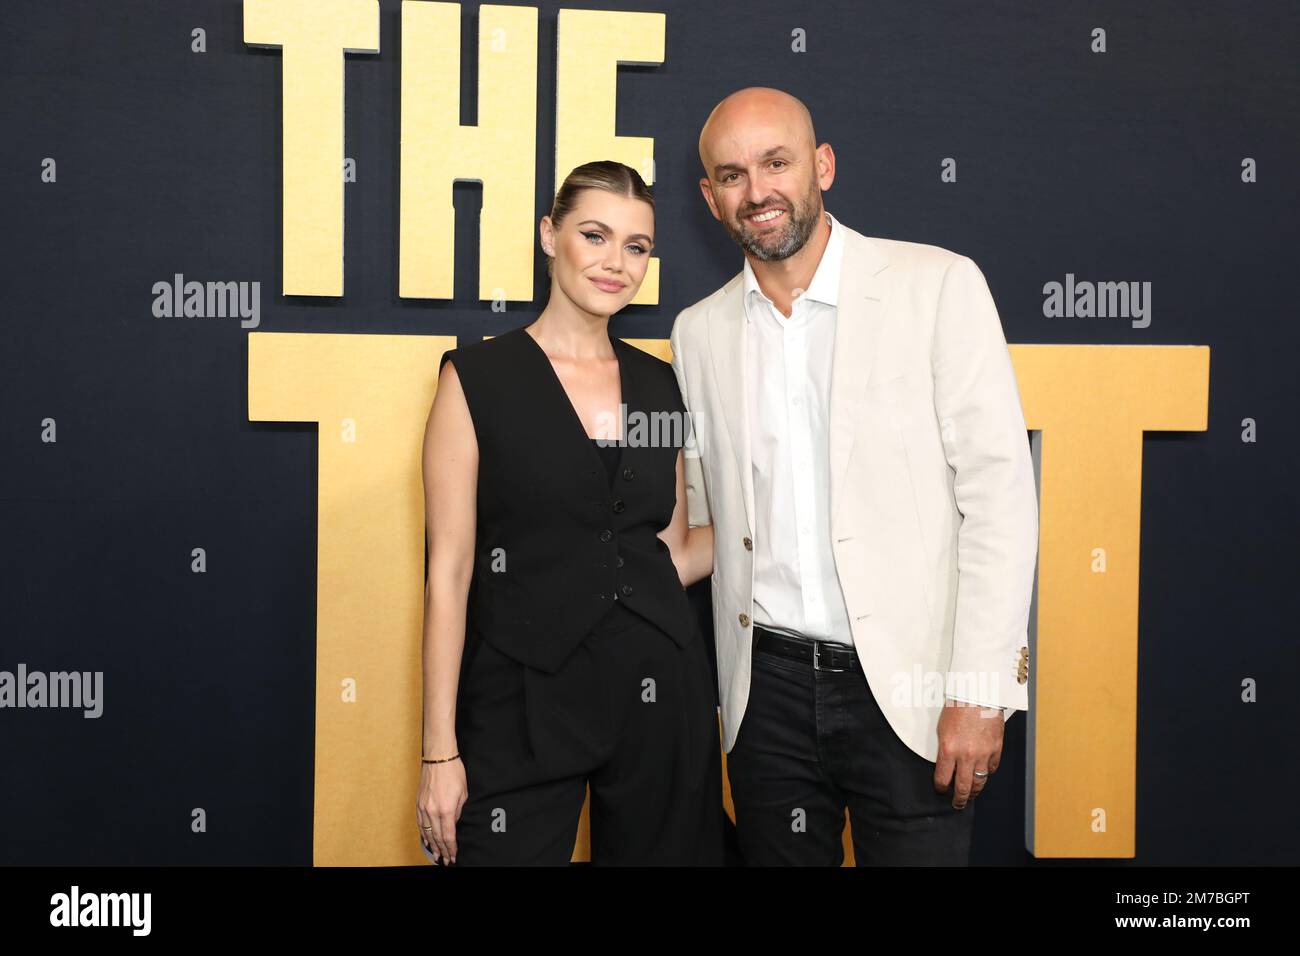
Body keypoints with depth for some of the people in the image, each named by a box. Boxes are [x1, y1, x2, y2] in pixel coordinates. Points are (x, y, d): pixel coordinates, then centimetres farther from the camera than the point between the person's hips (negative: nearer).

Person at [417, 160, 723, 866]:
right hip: (525, 703, -4)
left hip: (661, 691, 4)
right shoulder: (478, 378, -3)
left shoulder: (660, 385, 9)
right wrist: (440, 752, -8)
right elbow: (450, 570, -6)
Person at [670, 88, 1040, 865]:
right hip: (767, 685, 4)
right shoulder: (700, 331, 8)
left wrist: (982, 691, -12)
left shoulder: (938, 285, -4)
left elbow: (999, 489, -8)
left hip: (909, 683, -3)